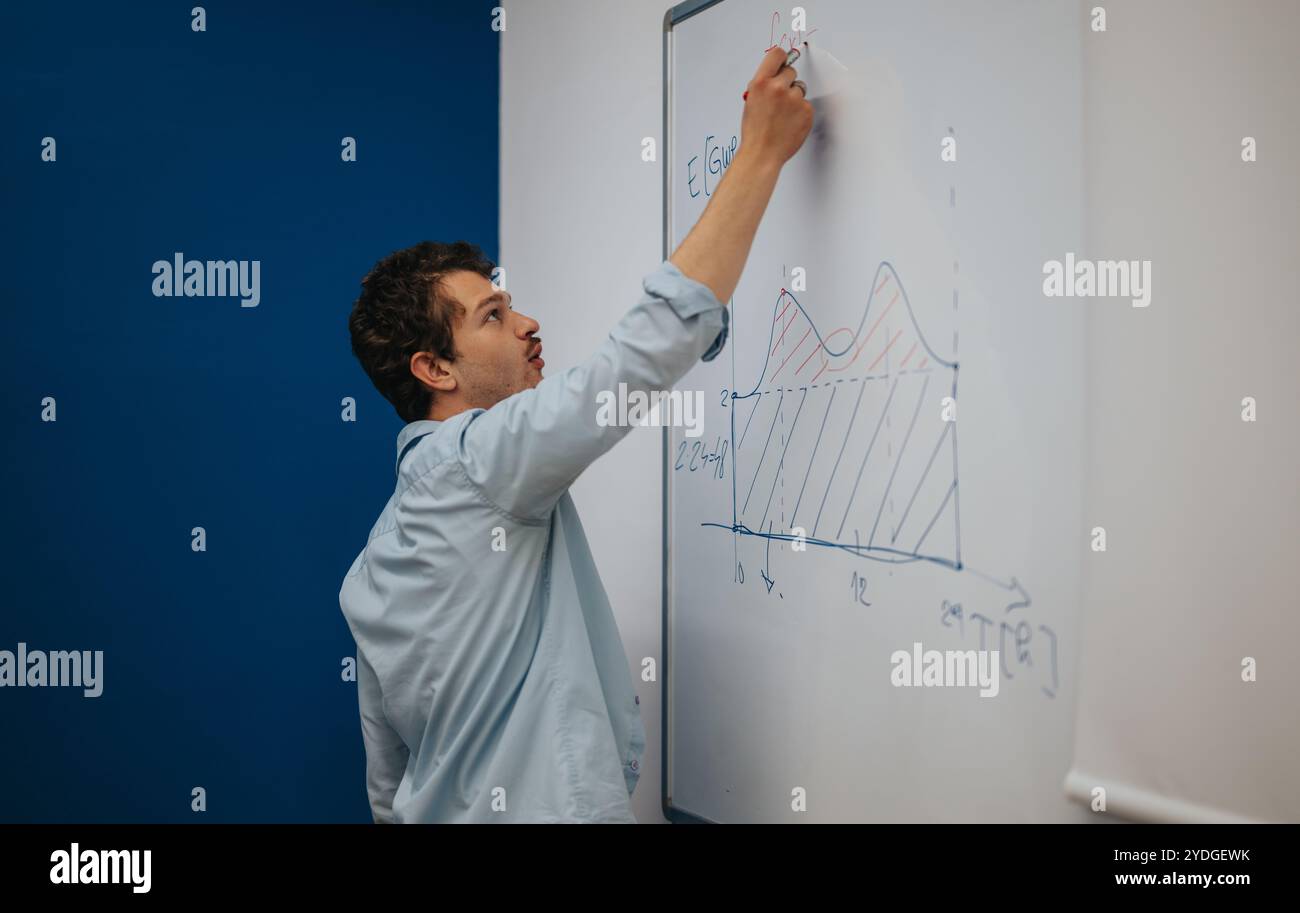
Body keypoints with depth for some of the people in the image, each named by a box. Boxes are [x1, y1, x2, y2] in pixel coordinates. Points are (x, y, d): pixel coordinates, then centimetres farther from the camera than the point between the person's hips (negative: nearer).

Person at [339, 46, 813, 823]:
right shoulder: (478, 460, -19)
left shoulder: (374, 568, 7)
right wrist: (761, 153, -15)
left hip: (450, 810, 9)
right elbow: (663, 334, -23)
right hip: (542, 806, -9)